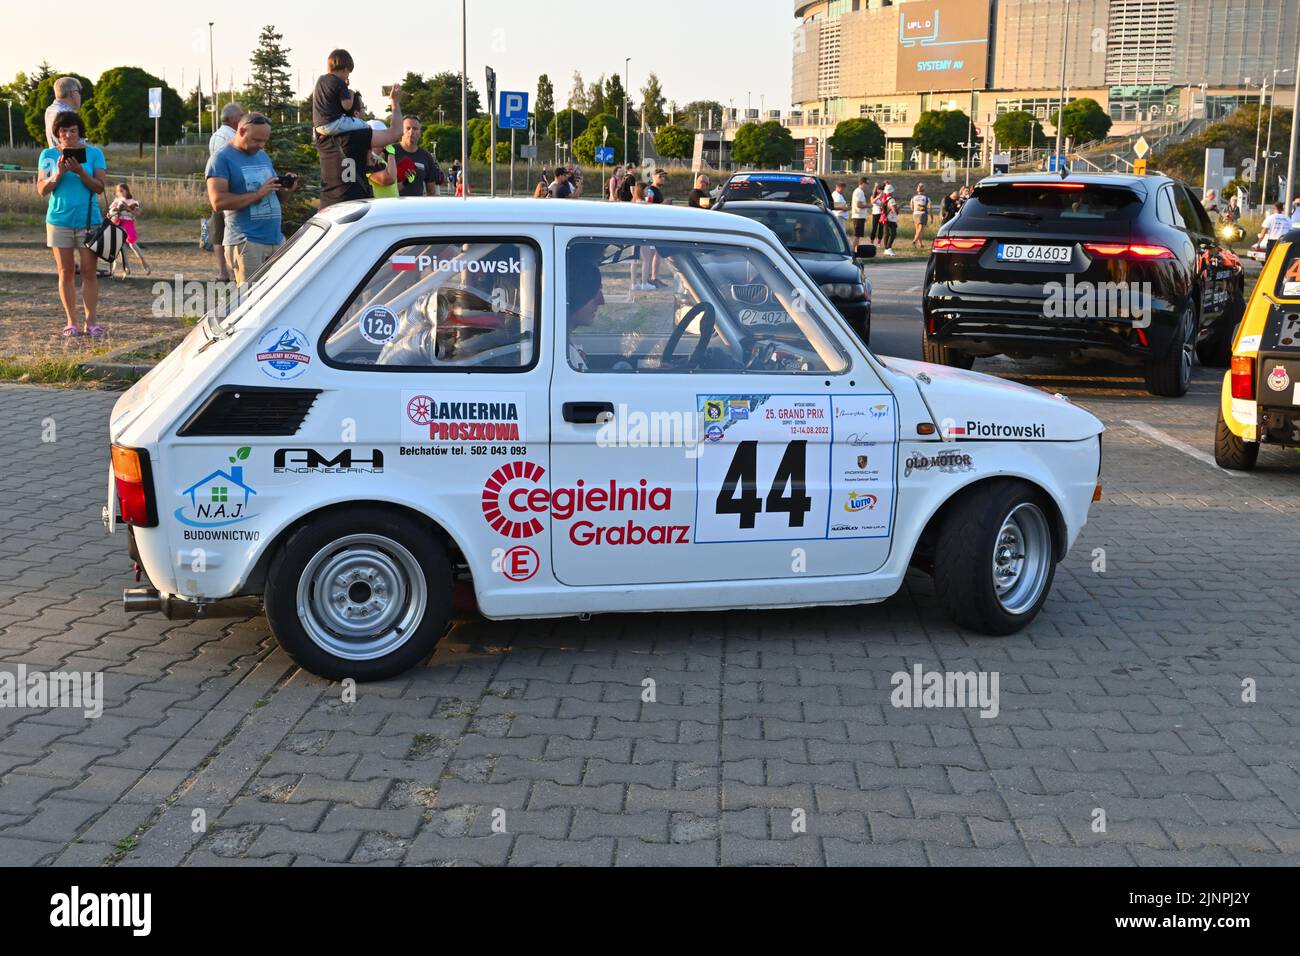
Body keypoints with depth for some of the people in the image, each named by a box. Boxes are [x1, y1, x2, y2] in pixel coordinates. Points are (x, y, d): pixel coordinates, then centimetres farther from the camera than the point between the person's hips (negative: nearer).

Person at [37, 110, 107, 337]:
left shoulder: (94, 153, 3)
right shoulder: (48, 155, 6)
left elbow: (99, 187, -4)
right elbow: (42, 189, 2)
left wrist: (80, 171, -18)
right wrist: (59, 173, -13)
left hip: (88, 220, -1)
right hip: (59, 220, 1)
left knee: (89, 272, -3)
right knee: (65, 273, 3)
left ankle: (90, 321, -1)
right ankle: (71, 321, 7)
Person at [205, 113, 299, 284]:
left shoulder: (263, 156, 20)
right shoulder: (222, 159, -3)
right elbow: (218, 202, -14)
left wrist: (284, 189, 3)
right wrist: (258, 194, -17)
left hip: (276, 238, 7)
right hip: (246, 242, -7)